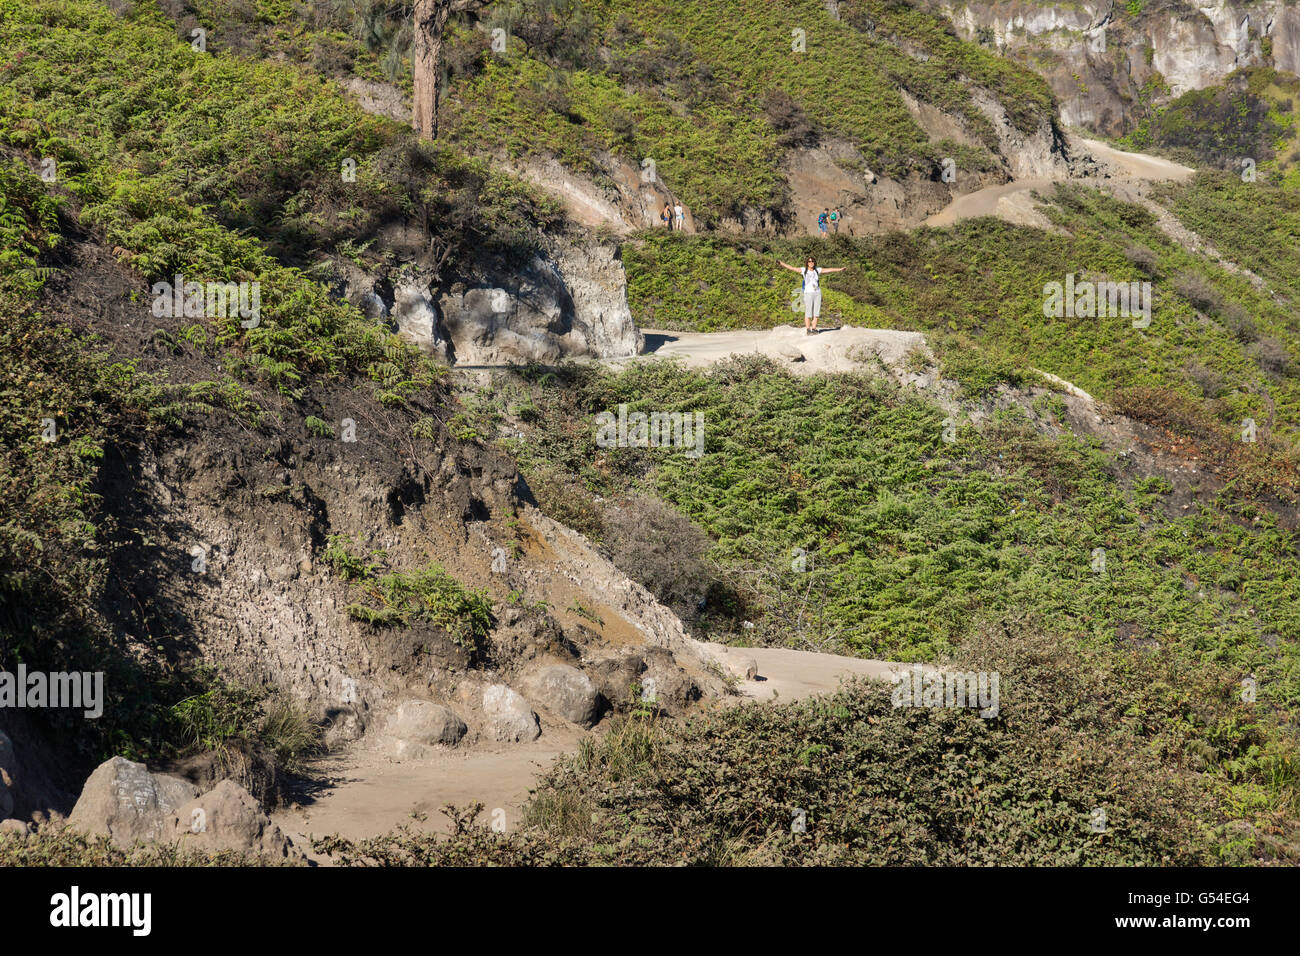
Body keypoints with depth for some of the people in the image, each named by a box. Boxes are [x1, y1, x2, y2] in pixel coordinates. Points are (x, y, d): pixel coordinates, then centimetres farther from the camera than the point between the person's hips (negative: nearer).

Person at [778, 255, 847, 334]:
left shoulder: (817, 270, 11)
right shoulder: (804, 270, 3)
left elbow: (829, 270, 13)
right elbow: (792, 268, -2)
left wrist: (840, 269, 11)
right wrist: (782, 263, -9)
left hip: (817, 293, 3)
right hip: (808, 293, -3)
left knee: (816, 313, 3)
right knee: (808, 313, -5)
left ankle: (814, 329, 9)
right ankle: (808, 330, -3)